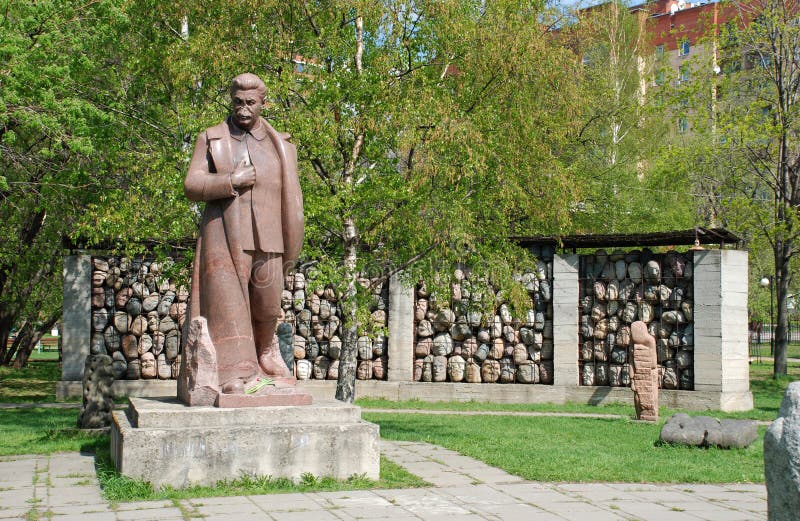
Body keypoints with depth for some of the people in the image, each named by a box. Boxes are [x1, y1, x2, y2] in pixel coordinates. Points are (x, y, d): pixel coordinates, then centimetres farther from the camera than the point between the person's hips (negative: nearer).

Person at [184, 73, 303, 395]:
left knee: (266, 306, 4)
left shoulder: (281, 145, 13)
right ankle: (235, 373, -9)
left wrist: (290, 250, 9)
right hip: (224, 238, -1)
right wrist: (231, 182, -13)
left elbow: (291, 200, 13)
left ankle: (264, 363, 28)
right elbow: (192, 185, 2)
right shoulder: (211, 139, 10)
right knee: (227, 304, -10)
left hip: (266, 241, 2)